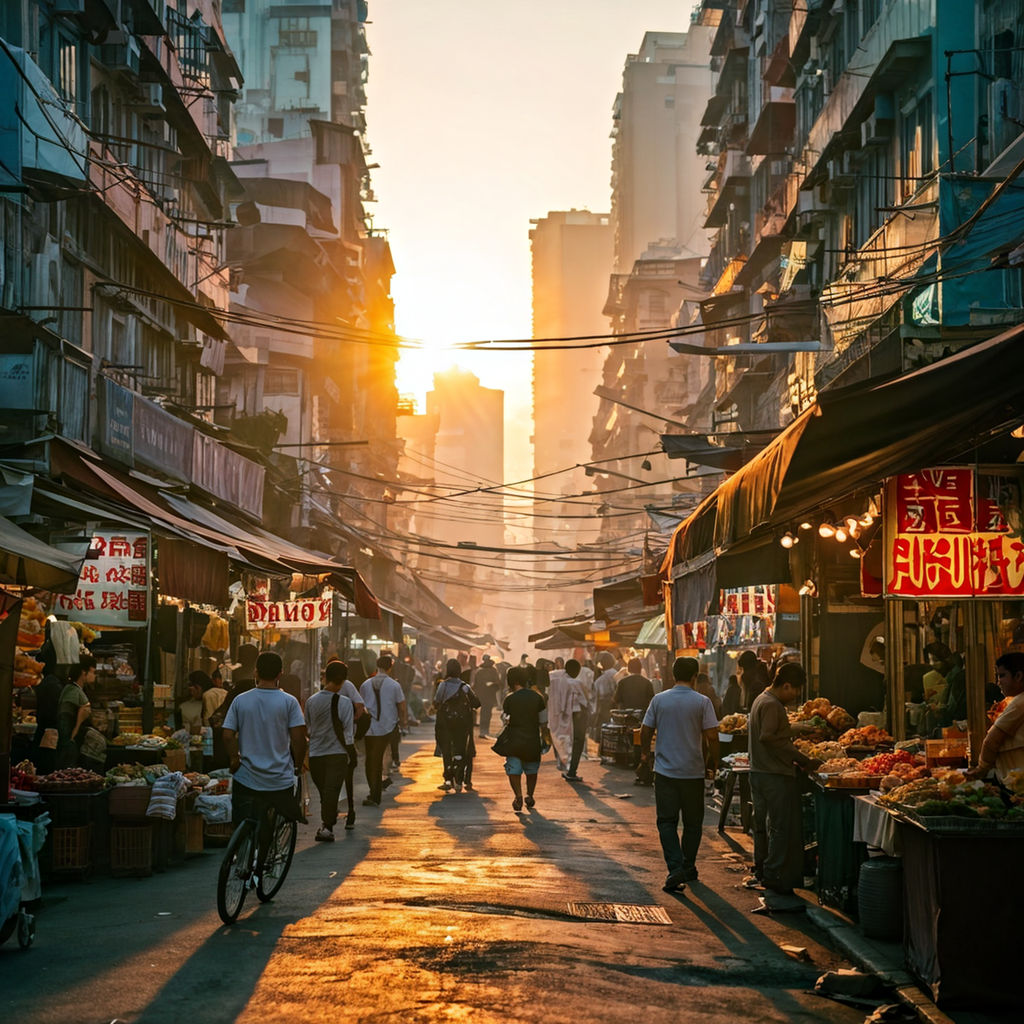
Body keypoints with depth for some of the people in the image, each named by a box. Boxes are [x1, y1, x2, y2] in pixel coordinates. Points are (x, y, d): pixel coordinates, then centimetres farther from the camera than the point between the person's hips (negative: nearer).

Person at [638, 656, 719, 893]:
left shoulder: (659, 700, -1)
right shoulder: (702, 702, -6)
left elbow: (645, 731, 4)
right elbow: (712, 737, -9)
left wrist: (645, 754, 23)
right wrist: (712, 764, 6)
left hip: (665, 771, 1)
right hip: (693, 771, -1)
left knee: (667, 822, 2)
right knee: (692, 823, 14)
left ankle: (675, 869, -13)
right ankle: (688, 868, 23)